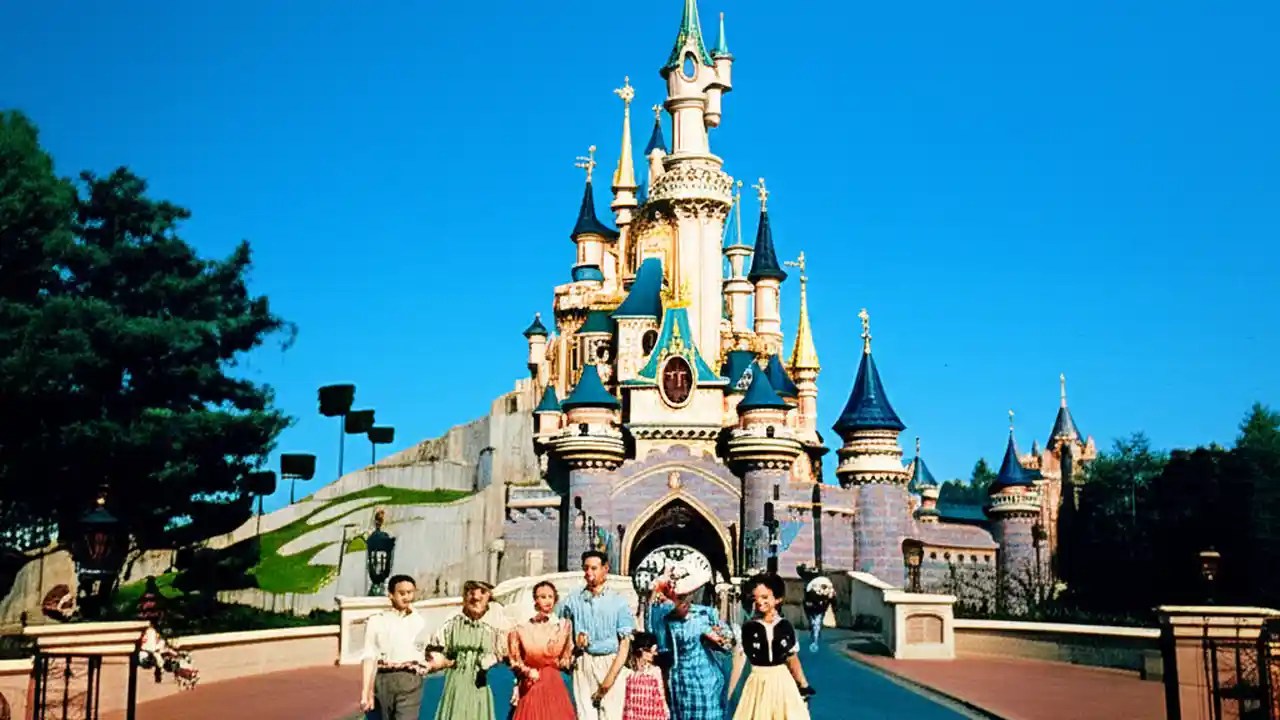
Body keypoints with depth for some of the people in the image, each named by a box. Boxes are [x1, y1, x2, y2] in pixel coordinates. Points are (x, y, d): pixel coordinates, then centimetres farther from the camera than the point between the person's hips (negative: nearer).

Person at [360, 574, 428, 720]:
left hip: (410, 680, -1)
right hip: (384, 679, 1)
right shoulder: (377, 621, 8)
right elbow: (369, 657, 3)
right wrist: (366, 693, -2)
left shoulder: (419, 621, 13)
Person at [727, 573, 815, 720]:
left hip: (784, 684, 2)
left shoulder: (785, 626, -2)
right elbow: (739, 662, -9)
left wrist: (804, 686, 13)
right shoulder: (747, 628, -8)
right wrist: (728, 693, -14)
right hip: (758, 685, -2)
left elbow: (793, 659, 9)